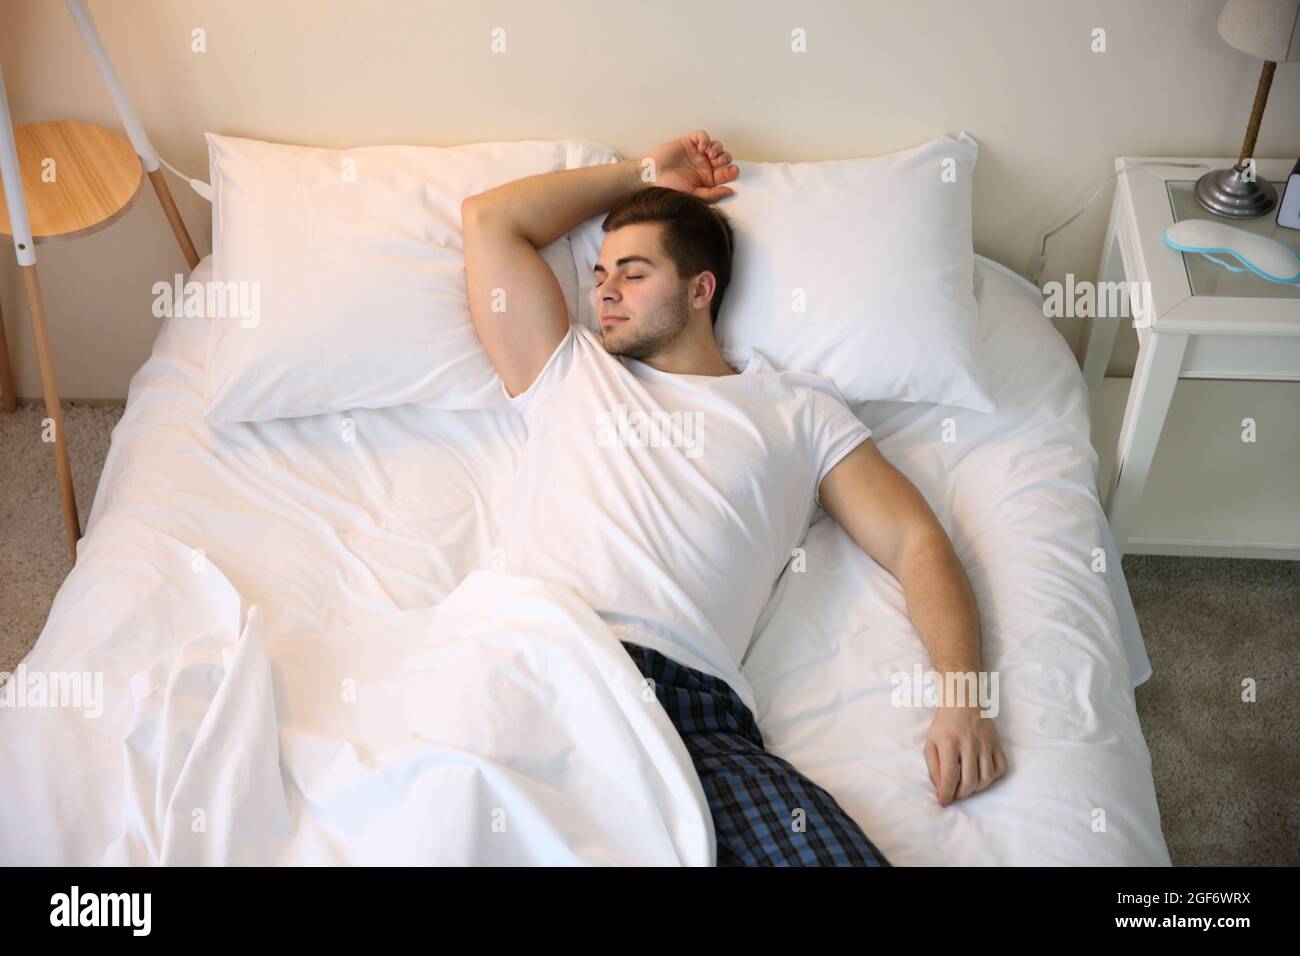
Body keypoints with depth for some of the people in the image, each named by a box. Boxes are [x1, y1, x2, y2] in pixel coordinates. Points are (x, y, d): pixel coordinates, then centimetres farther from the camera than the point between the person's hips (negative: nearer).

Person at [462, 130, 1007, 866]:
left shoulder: (800, 410, 24)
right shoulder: (569, 372, 30)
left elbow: (916, 542, 15)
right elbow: (488, 218, 31)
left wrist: (963, 696, -2)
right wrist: (646, 174, 37)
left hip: (688, 695, 0)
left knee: (832, 851, -28)